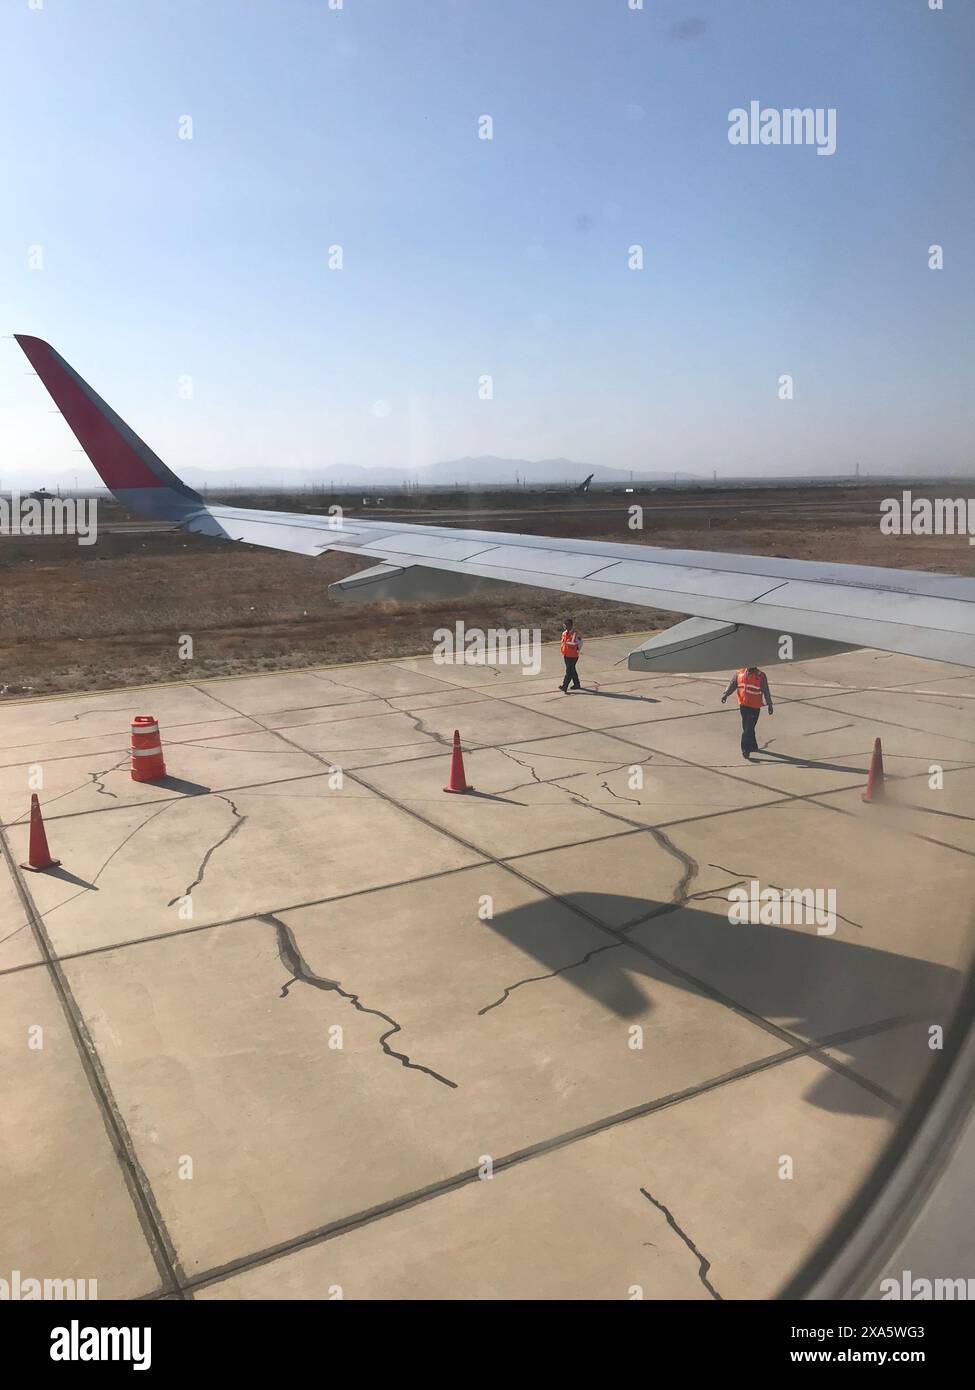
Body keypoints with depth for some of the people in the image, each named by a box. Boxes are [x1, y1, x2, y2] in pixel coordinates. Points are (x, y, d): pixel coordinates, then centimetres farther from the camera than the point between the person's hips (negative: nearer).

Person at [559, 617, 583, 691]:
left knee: (569, 671, -9)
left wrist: (578, 651, -4)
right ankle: (577, 685, 30)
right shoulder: (564, 633, 6)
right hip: (566, 655, 8)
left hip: (573, 655, -8)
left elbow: (580, 643, -9)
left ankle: (564, 687, -12)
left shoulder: (575, 634, -16)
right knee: (572, 670, 18)